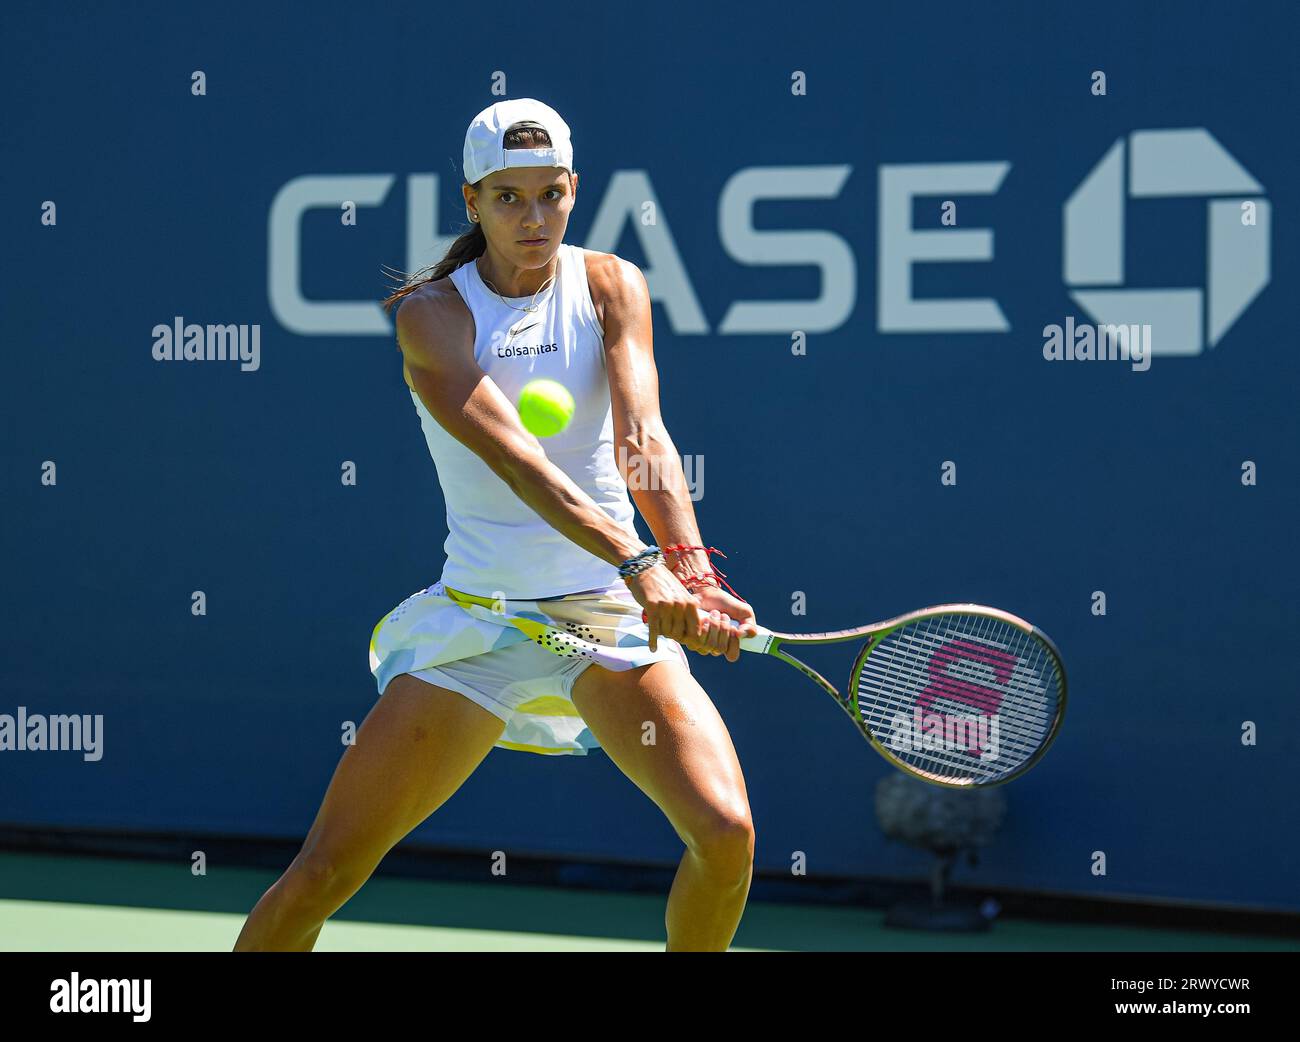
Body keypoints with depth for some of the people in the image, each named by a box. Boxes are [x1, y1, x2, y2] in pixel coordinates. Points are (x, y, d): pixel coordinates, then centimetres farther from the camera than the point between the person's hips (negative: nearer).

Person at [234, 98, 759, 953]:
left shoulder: (613, 287, 0)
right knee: (324, 871, -6)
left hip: (613, 610, 2)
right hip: (480, 616, -2)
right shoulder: (432, 315, -8)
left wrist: (690, 567, -34)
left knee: (725, 832, -17)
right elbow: (515, 461, -23)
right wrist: (639, 564, -38)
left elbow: (643, 441, -15)